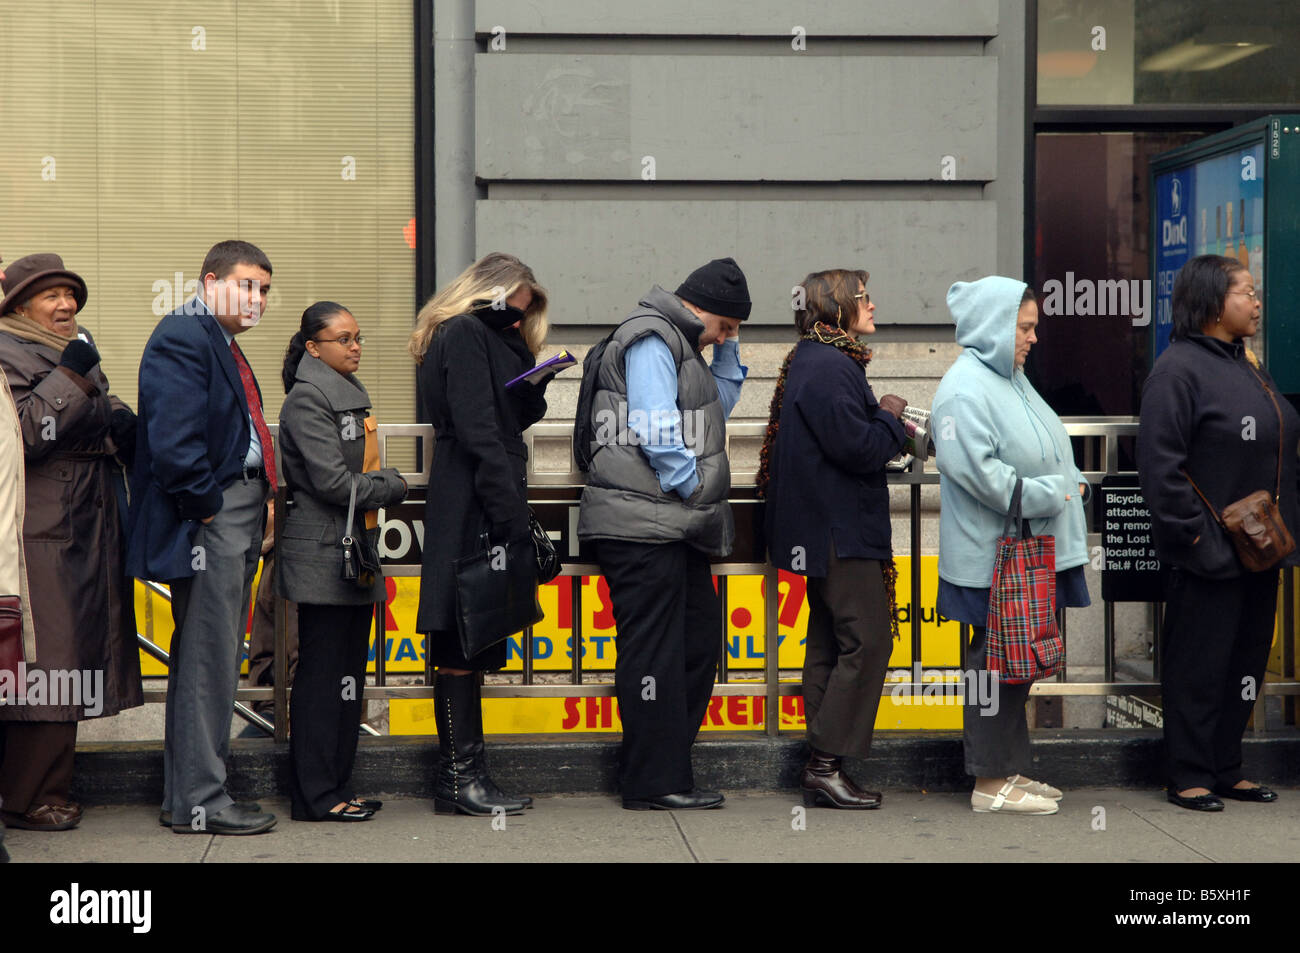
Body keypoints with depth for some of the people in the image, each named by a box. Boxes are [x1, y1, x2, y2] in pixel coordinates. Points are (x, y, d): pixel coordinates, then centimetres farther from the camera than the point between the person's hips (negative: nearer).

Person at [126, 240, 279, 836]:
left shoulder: (221, 343, 21)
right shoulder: (183, 336, -12)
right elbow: (173, 439, -22)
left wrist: (255, 506, 12)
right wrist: (207, 507, -17)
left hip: (234, 520, 11)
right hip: (206, 522, -11)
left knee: (212, 660, 14)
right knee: (207, 660, -5)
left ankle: (189, 795, 23)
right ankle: (198, 802, 2)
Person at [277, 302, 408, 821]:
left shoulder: (352, 392, 18)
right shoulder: (307, 399, -11)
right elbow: (333, 482, -18)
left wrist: (382, 482, 4)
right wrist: (393, 487, -6)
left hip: (357, 552, 9)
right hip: (322, 555, -9)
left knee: (349, 674, 11)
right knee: (323, 675, -5)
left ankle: (338, 788, 18)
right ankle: (316, 796, 0)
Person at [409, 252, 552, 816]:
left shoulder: (485, 339, 24)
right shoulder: (464, 335, -7)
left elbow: (527, 411, 21)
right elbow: (479, 432, -16)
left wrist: (519, 346, 7)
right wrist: (510, 515, -20)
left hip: (479, 512, 10)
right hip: (471, 510, -10)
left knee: (469, 643, 8)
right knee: (461, 644, -8)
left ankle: (463, 777, 11)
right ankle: (459, 777, -6)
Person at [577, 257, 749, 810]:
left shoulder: (679, 344, 23)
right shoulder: (650, 339, -9)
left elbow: (719, 407, 33)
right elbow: (657, 431, -17)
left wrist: (729, 348, 21)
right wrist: (695, 492, -11)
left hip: (673, 525, 11)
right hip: (643, 523, -11)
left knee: (699, 638, 13)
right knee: (654, 652, -7)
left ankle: (669, 770, 21)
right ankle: (652, 784, -1)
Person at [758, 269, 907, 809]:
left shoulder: (815, 360, 18)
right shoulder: (829, 367, -17)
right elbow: (857, 448, -22)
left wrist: (885, 428, 9)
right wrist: (890, 417, -5)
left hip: (825, 528, 11)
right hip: (841, 529, -11)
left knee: (830, 642, 11)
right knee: (867, 640, -9)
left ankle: (819, 769, 14)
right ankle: (827, 765, -6)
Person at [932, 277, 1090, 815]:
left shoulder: (1011, 379, 16)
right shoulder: (966, 387, -15)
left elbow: (1045, 450, 26)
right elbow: (977, 468, -24)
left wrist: (1070, 483, 7)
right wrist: (1045, 495, -18)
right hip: (993, 558, -10)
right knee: (997, 664, -3)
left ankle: (1012, 770, 24)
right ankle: (991, 783, 5)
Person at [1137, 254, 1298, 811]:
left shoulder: (1247, 367, 15)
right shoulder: (1179, 369, -13)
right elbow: (1159, 464, -20)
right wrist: (1194, 536, -20)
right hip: (1210, 557, -9)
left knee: (1245, 662, 14)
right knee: (1198, 666, 1)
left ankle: (1227, 770, 25)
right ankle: (1189, 777, 11)